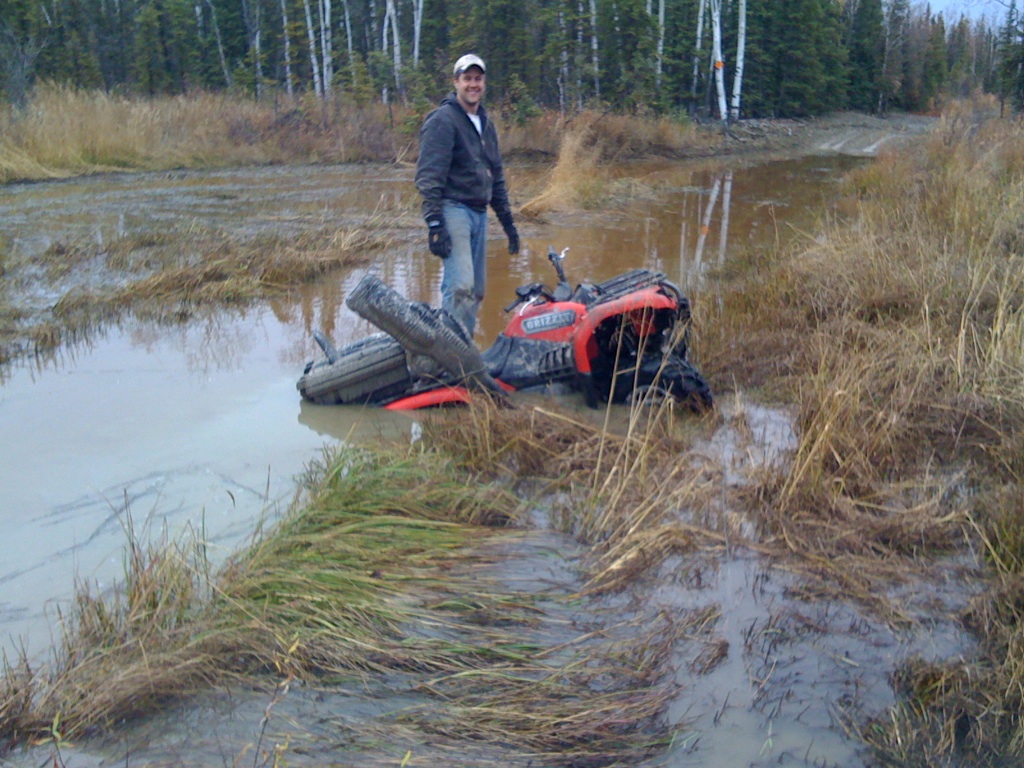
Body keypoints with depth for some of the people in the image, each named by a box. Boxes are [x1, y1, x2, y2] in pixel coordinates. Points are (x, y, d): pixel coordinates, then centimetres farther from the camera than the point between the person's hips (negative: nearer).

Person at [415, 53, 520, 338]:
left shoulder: (485, 123, 20)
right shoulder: (442, 120, -6)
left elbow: (496, 176, 26)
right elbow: (428, 176, -13)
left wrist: (508, 222, 23)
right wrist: (434, 224, -21)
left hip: (479, 214, 8)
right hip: (453, 210, -8)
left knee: (477, 290, 8)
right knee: (461, 285, -21)